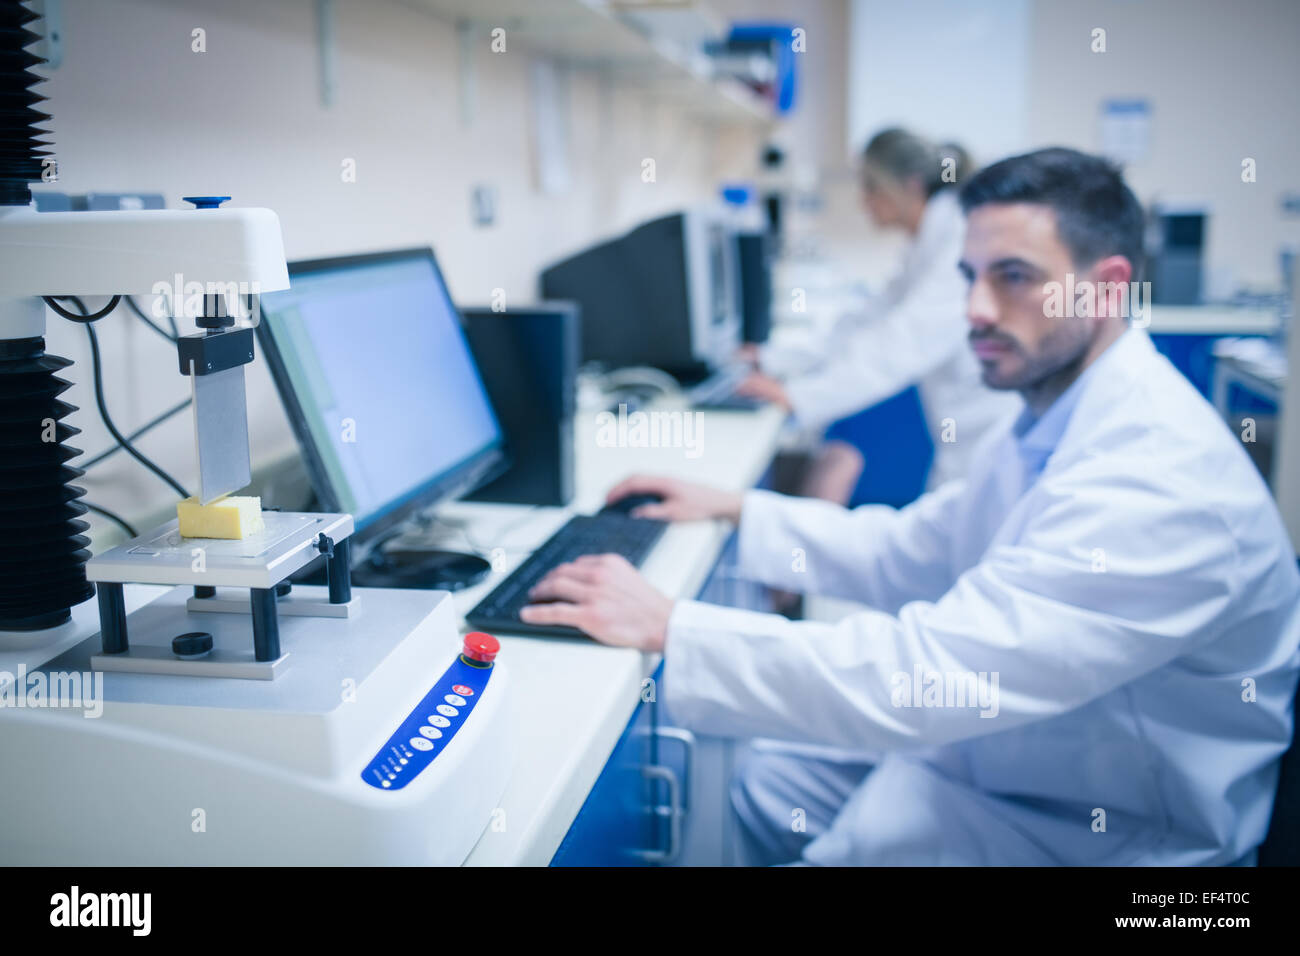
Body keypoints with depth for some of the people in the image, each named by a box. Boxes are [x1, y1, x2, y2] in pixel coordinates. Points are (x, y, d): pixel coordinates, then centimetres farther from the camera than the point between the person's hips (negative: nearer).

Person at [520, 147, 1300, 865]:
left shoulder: (1158, 477, -32)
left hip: (1107, 829, -8)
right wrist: (735, 510, 5)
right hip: (1011, 760, 9)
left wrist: (669, 629, -32)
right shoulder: (1054, 426, 2)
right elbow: (908, 551, 12)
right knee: (764, 792, 11)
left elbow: (930, 670, -37)